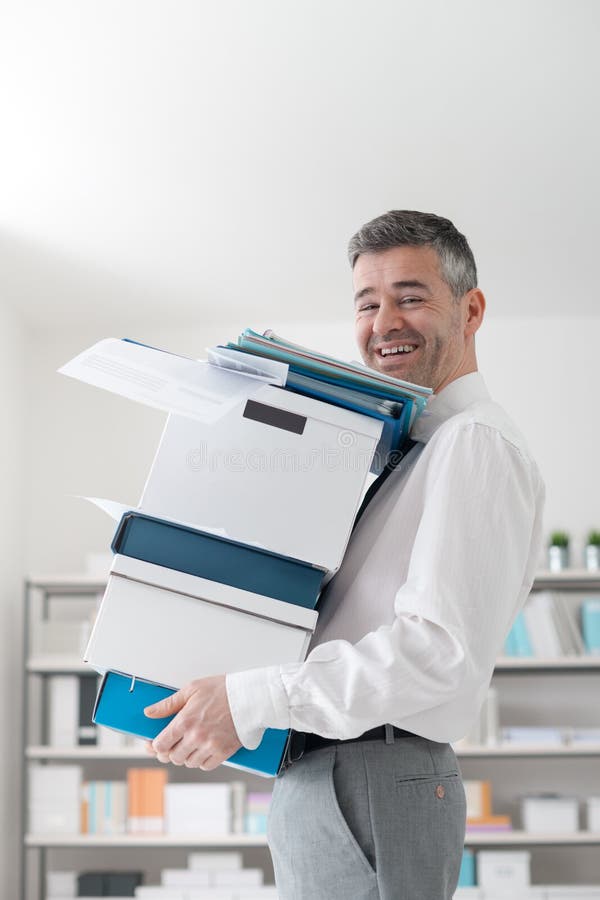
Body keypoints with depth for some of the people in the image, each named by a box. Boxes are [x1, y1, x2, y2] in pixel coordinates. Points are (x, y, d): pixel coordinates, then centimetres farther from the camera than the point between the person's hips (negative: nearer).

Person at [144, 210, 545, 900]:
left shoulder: (475, 445, -12)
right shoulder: (406, 446, 19)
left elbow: (441, 647, -23)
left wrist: (251, 701, -23)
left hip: (373, 782, -9)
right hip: (322, 777, 9)